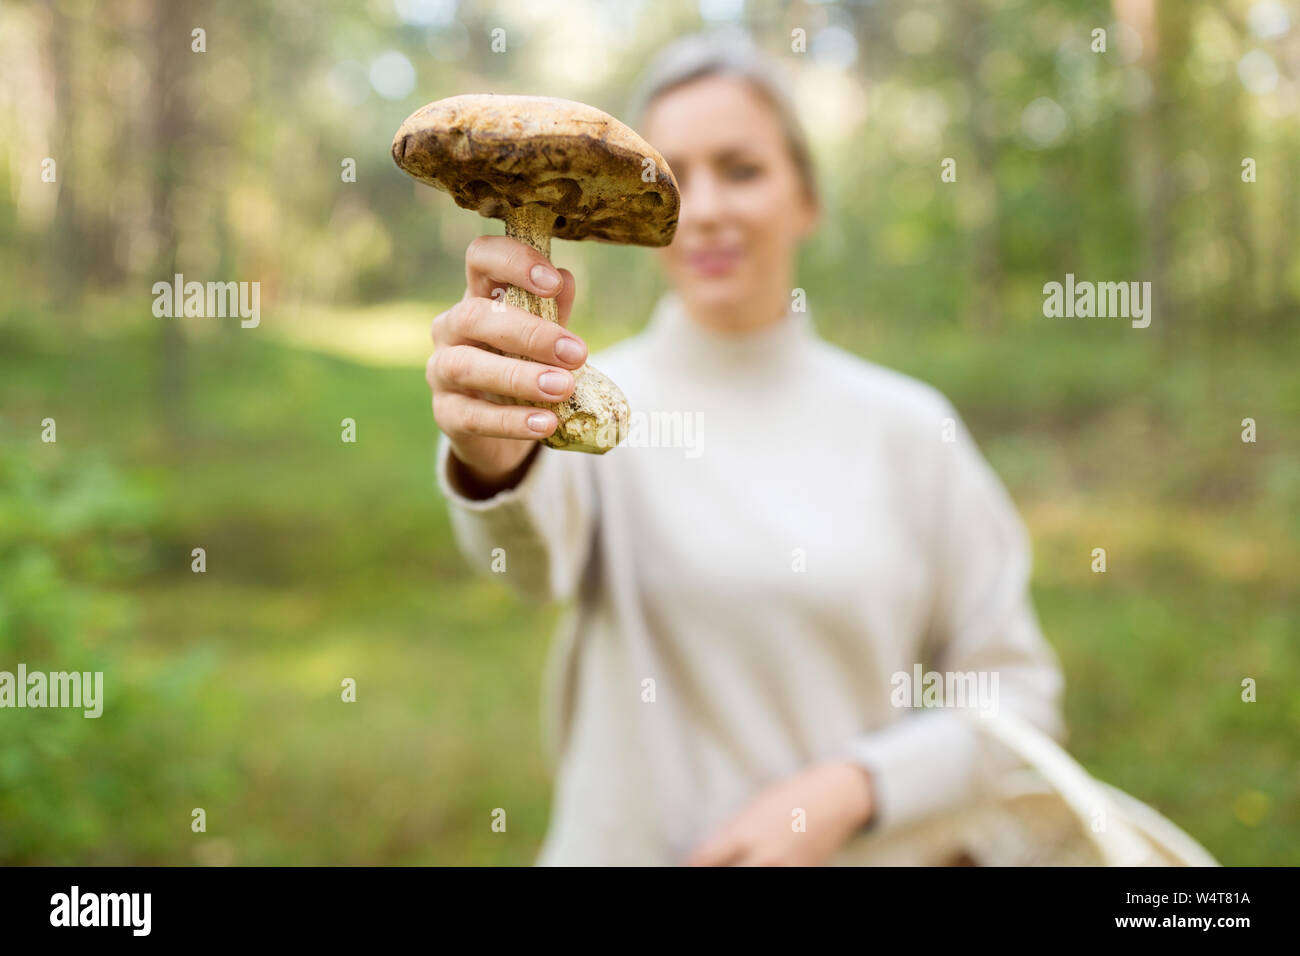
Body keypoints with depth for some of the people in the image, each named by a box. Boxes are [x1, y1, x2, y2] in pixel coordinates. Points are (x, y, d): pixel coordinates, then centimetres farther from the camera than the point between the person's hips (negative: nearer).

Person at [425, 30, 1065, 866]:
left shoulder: (906, 428, -6)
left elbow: (1014, 691, -3)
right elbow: (540, 548, -31)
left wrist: (846, 792, -17)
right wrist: (497, 458, -52)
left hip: (861, 850, 1)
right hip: (630, 843, 0)